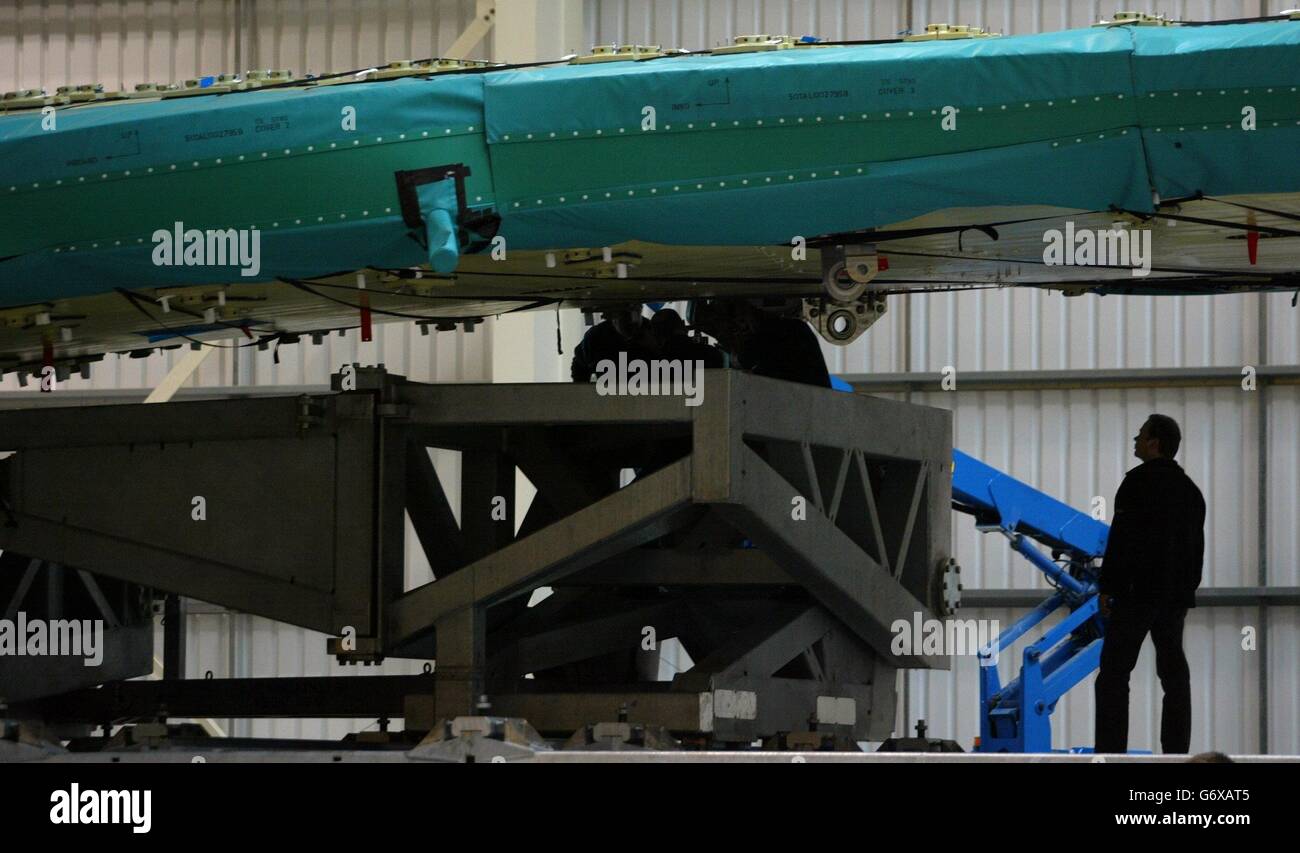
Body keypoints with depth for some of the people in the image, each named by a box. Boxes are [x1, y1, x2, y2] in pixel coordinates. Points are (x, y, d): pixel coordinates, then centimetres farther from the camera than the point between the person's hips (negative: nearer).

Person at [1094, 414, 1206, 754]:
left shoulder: (1139, 482, -10)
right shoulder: (1189, 489, 15)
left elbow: (1121, 538, -16)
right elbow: (1197, 546, 18)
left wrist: (1106, 587, -13)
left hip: (1138, 589, -8)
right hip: (1176, 594, 8)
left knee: (1114, 671, -6)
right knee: (1174, 672, 7)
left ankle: (1110, 751, -14)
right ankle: (1177, 751, 4)